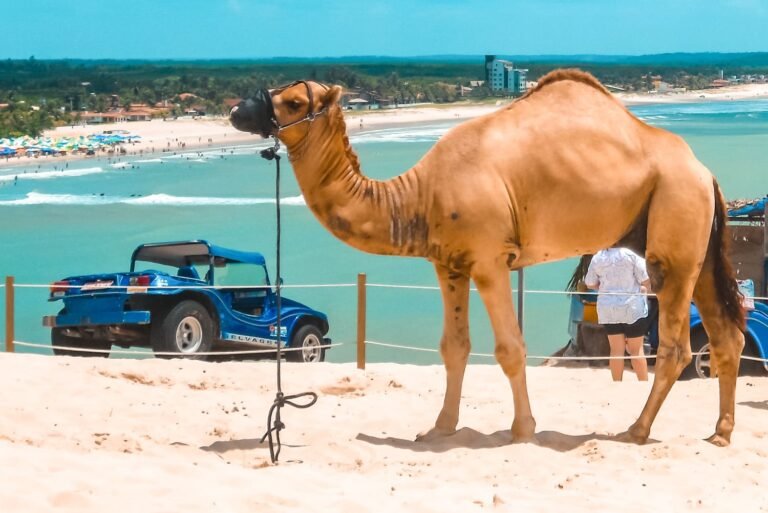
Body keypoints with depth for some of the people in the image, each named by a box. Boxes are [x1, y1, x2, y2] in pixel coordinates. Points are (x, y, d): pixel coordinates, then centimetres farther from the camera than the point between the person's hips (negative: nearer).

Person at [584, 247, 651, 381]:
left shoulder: (597, 258, -3)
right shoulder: (632, 255, -14)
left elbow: (590, 284, 8)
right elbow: (646, 281, -11)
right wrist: (645, 289, 10)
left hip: (608, 309, 3)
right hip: (632, 308, -3)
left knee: (616, 350, 8)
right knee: (636, 350, 5)